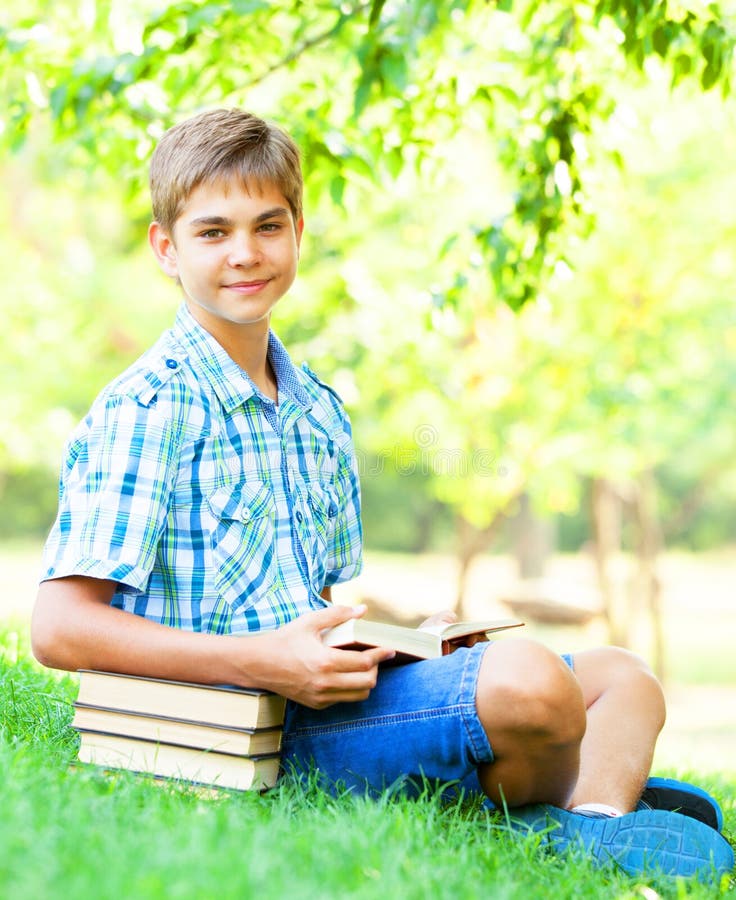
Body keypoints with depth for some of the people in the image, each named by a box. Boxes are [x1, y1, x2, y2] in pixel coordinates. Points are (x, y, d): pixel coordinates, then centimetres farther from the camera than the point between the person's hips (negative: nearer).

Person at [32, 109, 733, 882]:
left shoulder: (321, 413, 17)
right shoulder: (145, 410, -8)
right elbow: (59, 629, -14)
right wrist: (263, 662, -23)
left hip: (323, 696, 9)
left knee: (622, 677, 9)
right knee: (525, 679, -31)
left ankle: (595, 819, -19)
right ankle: (551, 814, -1)